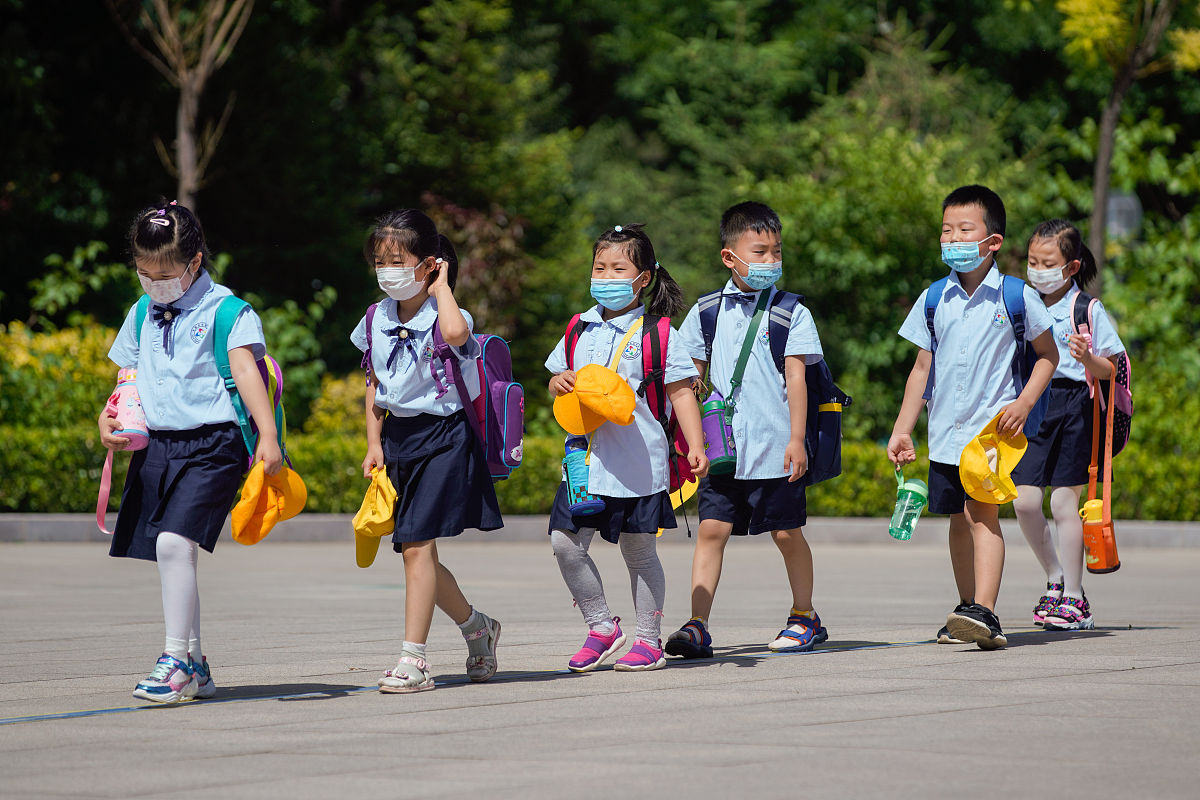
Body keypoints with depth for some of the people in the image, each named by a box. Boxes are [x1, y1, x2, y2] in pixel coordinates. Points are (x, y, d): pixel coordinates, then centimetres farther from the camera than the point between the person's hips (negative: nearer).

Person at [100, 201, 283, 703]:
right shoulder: (142, 316, 14)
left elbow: (245, 370, -17)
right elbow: (129, 379, 22)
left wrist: (268, 436, -28)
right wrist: (109, 419, 1)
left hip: (211, 444, -7)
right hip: (157, 445, 7)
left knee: (174, 542, -21)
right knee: (169, 553, 9)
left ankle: (177, 661, -16)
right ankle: (194, 666, 21)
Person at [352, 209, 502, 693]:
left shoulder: (444, 316, -12)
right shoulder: (376, 320, 7)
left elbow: (455, 333, -39)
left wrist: (441, 287, -21)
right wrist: (374, 443, 10)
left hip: (442, 436, -7)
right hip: (398, 439, 7)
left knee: (417, 546, -15)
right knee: (413, 553, 9)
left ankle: (413, 659, -13)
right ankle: (476, 627, 31)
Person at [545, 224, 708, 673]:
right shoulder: (581, 329, 10)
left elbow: (681, 392, -4)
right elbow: (556, 380, 20)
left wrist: (695, 446, -13)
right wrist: (559, 383, -4)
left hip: (638, 463, -4)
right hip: (585, 460, 4)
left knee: (640, 552, 4)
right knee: (566, 544, -3)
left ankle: (649, 640, 16)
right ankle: (601, 627, 13)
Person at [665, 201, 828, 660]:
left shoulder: (791, 313, 1)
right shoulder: (707, 313, 7)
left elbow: (795, 378, -3)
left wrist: (797, 439, -8)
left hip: (774, 449, -2)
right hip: (722, 448, 2)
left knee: (787, 532, 6)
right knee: (712, 528, -5)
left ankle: (804, 617, 22)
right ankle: (697, 626, -6)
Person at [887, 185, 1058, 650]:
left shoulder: (1016, 297, -4)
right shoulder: (935, 299, 6)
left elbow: (1047, 354, 6)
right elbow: (922, 368, 12)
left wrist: (1024, 403, -9)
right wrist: (901, 431, 9)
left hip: (993, 424, -5)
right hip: (945, 429, 5)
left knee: (984, 512, -17)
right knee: (959, 518, 12)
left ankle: (985, 613, -25)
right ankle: (968, 607, 25)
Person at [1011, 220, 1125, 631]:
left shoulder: (1088, 311, -3)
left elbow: (1110, 369, -5)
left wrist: (1089, 358, -24)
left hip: (1073, 406, -5)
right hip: (1032, 407, 5)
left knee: (1064, 502, -5)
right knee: (1024, 500, -4)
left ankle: (1074, 599, 4)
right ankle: (1056, 579, 18)